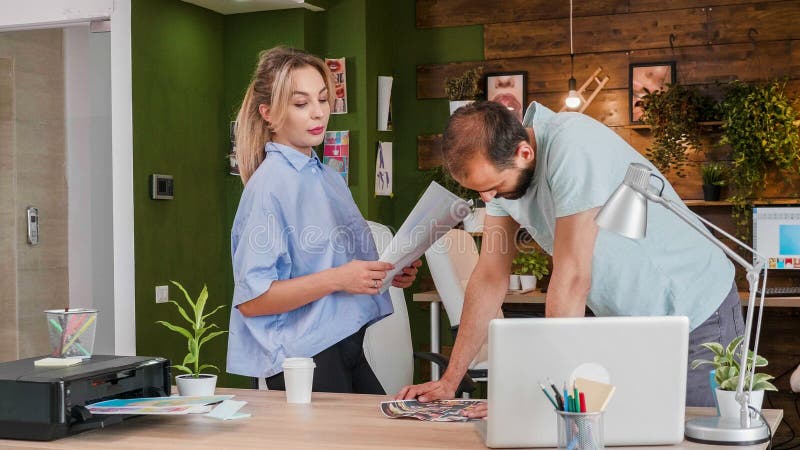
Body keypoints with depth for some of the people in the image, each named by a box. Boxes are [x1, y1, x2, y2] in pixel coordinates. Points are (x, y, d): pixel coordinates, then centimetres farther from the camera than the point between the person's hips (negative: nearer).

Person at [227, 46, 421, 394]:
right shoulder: (270, 183, -14)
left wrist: (387, 273, 3)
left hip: (346, 349, 8)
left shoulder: (330, 177, 12)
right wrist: (336, 278, -25)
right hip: (304, 357, -8)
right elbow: (250, 299, -19)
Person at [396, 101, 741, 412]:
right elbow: (489, 275, -3)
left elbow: (573, 277, -32)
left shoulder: (573, 146, -30)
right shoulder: (500, 166, -7)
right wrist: (450, 381, -4)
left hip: (694, 313, -6)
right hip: (626, 322, 6)